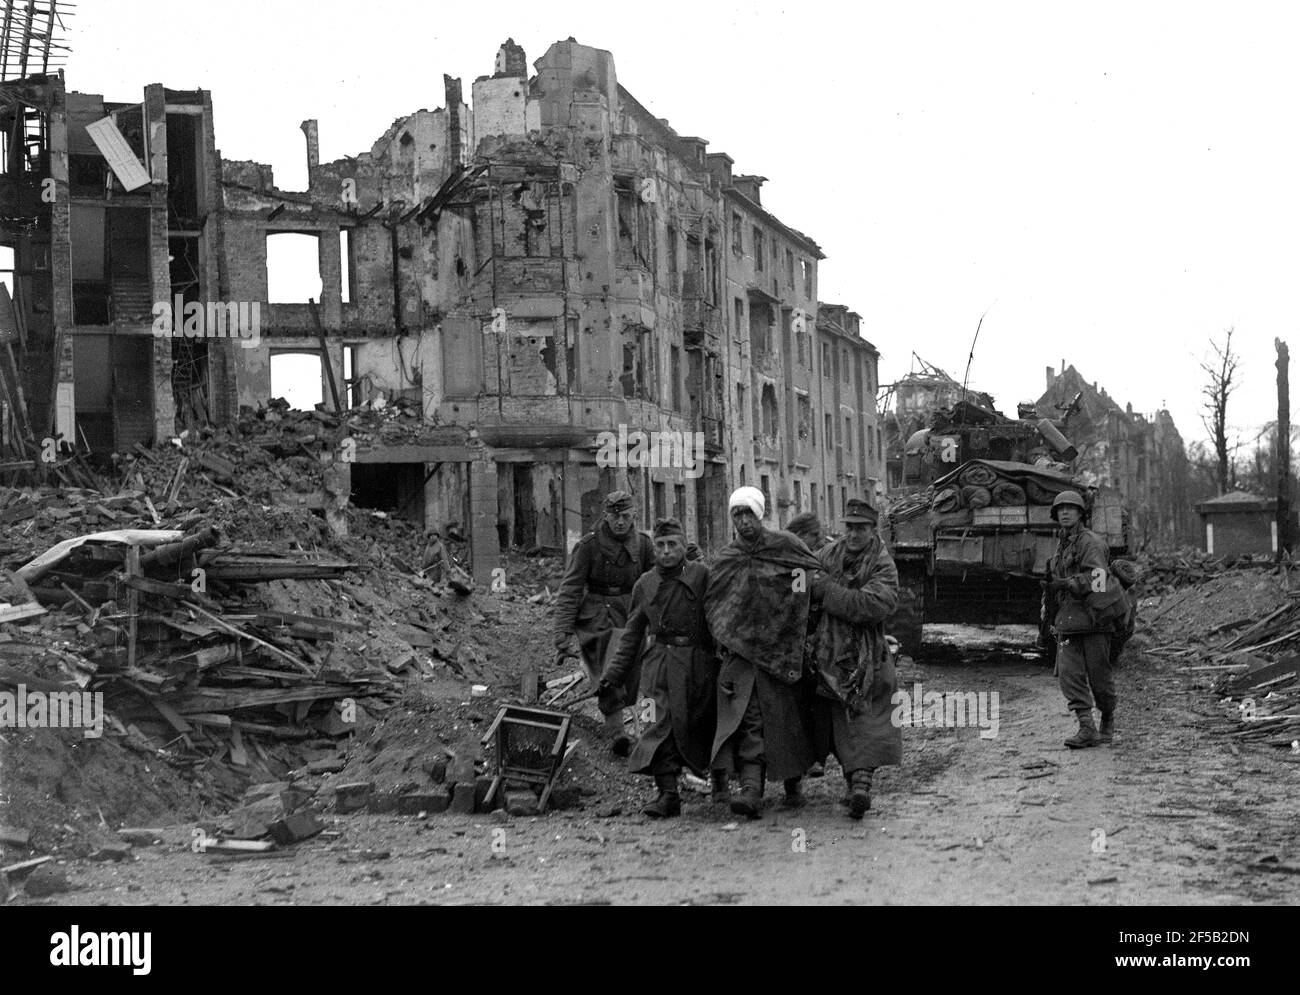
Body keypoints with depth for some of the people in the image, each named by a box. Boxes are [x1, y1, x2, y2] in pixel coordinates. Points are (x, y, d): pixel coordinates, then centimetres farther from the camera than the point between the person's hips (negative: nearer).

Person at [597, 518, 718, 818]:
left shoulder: (702, 575, 0)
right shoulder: (645, 584, 10)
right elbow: (632, 634, 15)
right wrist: (611, 677, 10)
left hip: (698, 661, -2)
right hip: (659, 661, 2)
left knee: (701, 725, 9)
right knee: (659, 724, -13)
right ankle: (668, 794, -13)